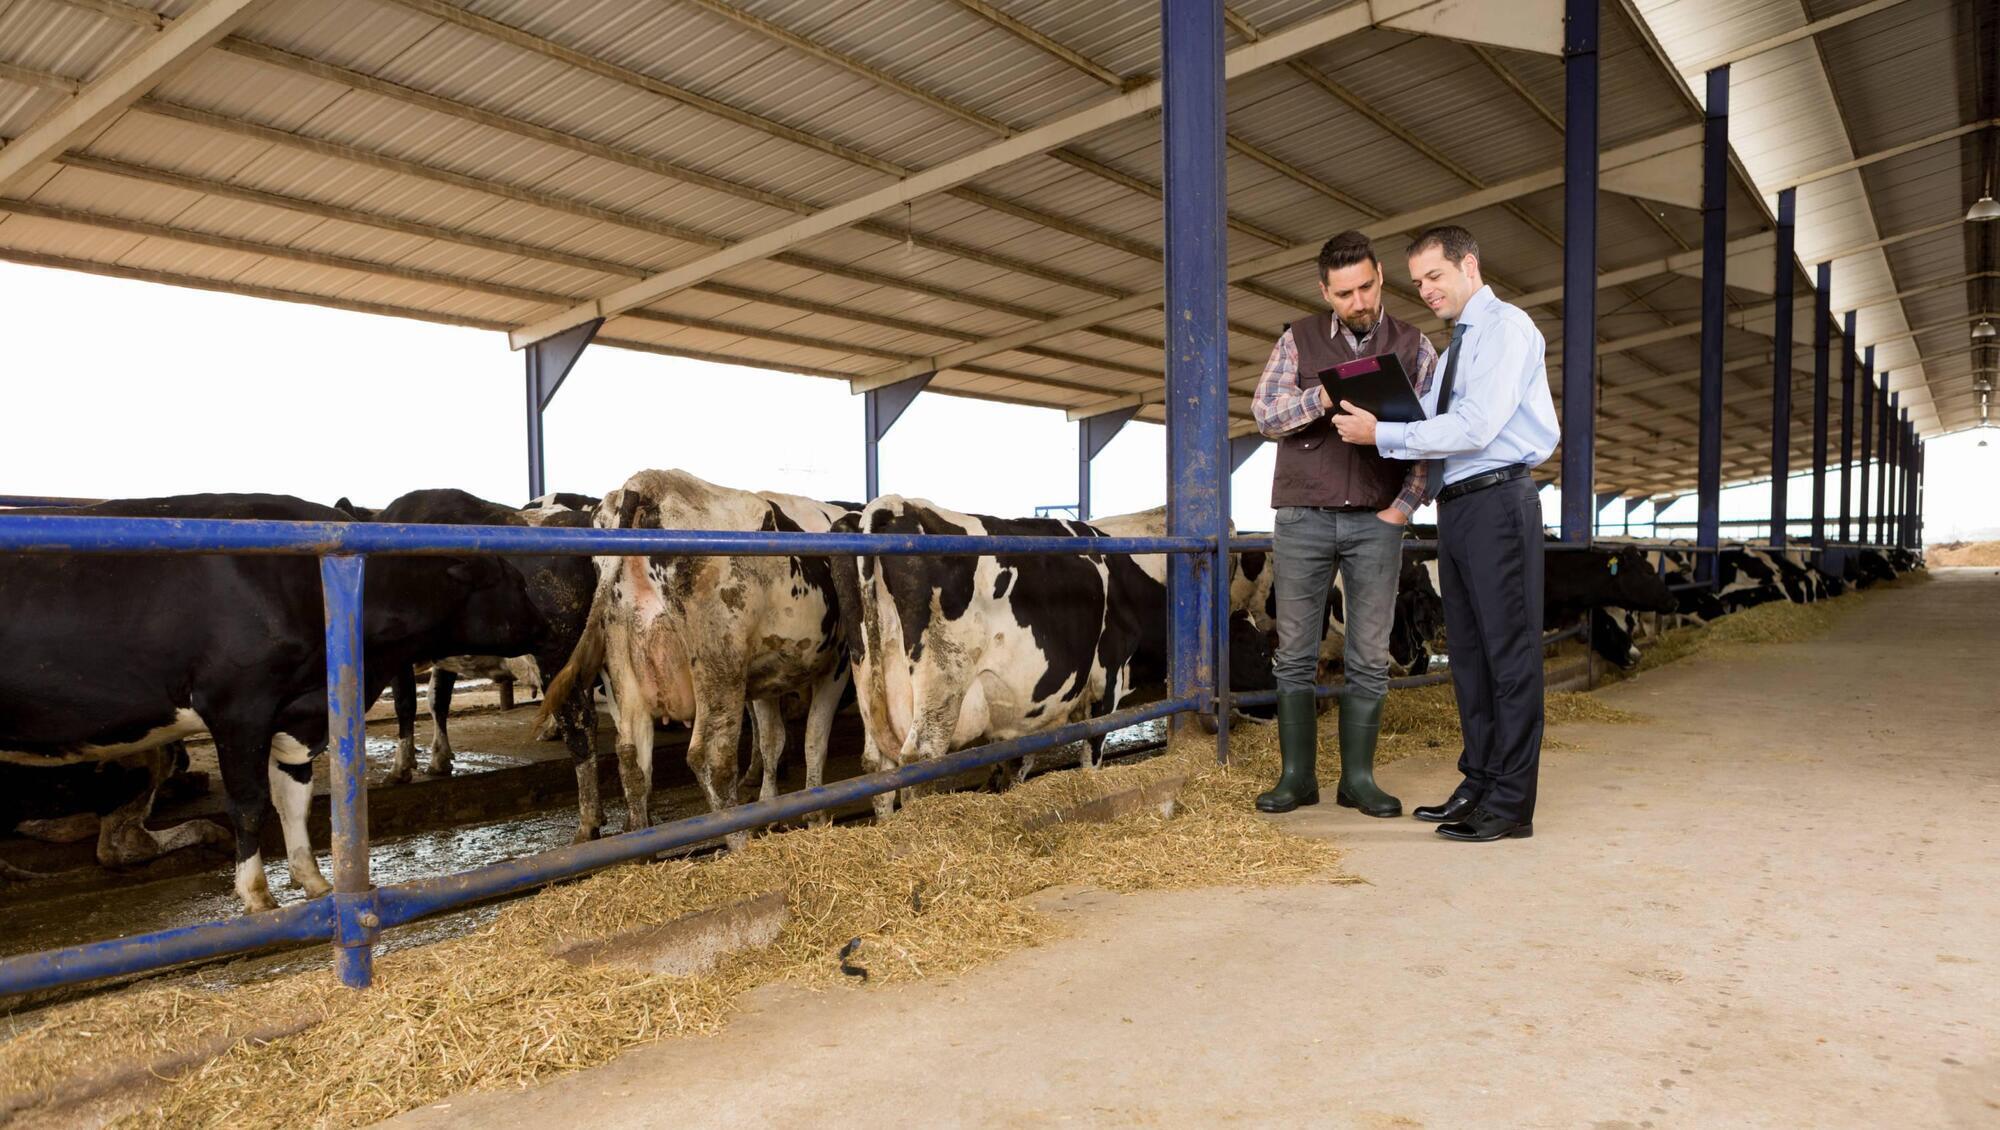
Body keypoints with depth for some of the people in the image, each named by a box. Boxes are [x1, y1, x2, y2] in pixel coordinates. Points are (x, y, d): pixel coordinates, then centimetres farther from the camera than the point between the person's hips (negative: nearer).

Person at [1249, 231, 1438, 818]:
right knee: (1295, 653, 2)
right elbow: (1265, 412, -6)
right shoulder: (1298, 340, 7)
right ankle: (1297, 775, 11)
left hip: (1375, 522, 0)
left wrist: (1405, 504, -7)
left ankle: (1357, 777, 12)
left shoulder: (1414, 346, 7)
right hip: (1302, 518, 0)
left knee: (1370, 657, 2)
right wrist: (1329, 393, -21)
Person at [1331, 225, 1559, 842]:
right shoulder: (1459, 342, 20)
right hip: (1457, 505, 9)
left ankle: (1511, 803, 2)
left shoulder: (1506, 327, -8)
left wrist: (1383, 434, -17)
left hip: (1497, 501, -9)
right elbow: (1433, 423, 13)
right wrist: (1370, 421, -4)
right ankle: (1479, 784, 22)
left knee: (1509, 652, -4)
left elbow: (1475, 427, -19)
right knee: (1467, 650, 12)